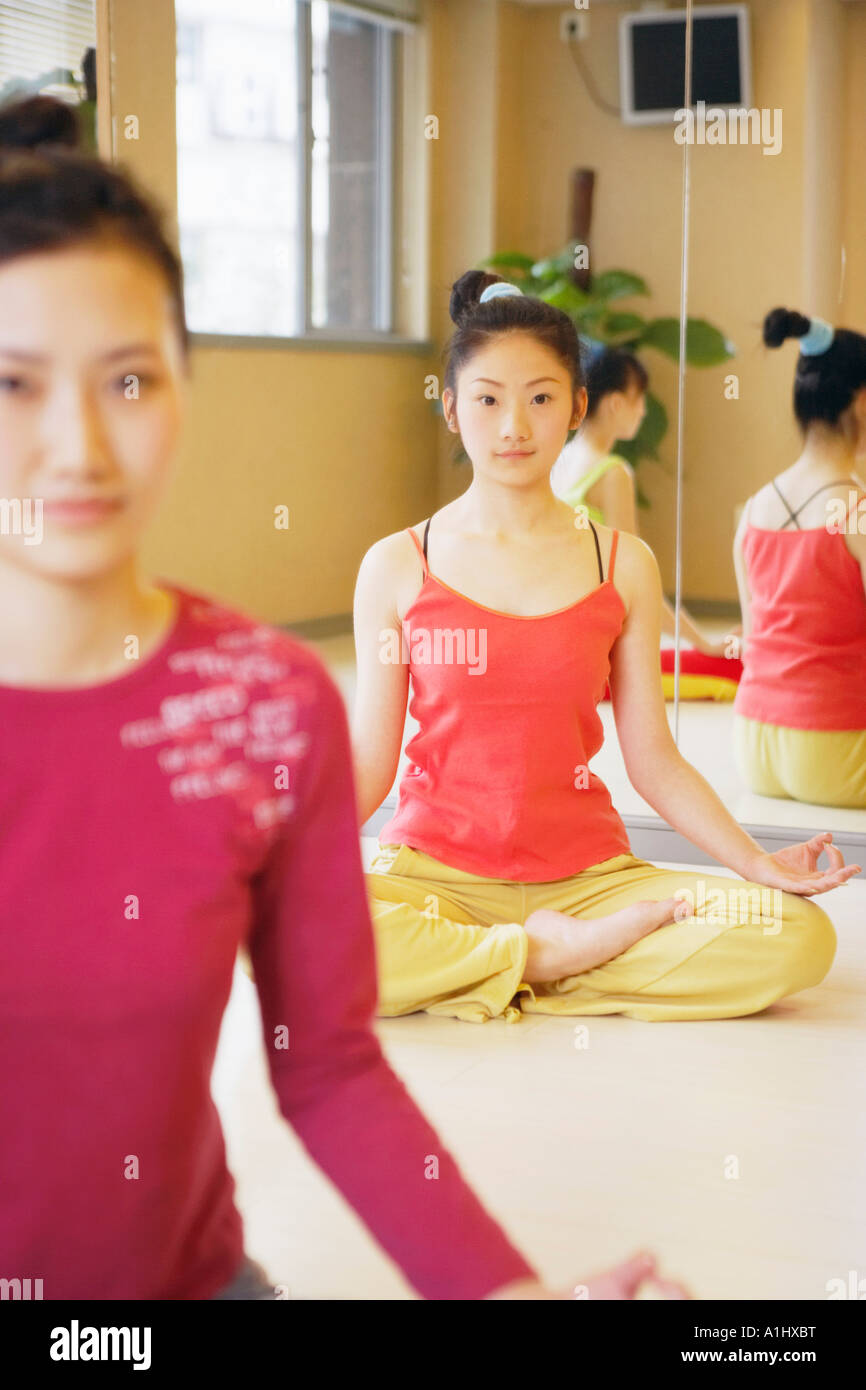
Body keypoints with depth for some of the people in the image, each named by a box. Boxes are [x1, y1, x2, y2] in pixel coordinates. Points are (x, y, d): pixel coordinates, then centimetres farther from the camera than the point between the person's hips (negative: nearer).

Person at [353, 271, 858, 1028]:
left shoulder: (624, 567, 5)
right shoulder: (397, 568, 2)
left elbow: (653, 759, 7)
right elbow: (370, 764, 3)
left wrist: (760, 864, -4)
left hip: (586, 874, 2)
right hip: (434, 871, -1)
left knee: (798, 938, -22)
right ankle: (550, 955, -15)